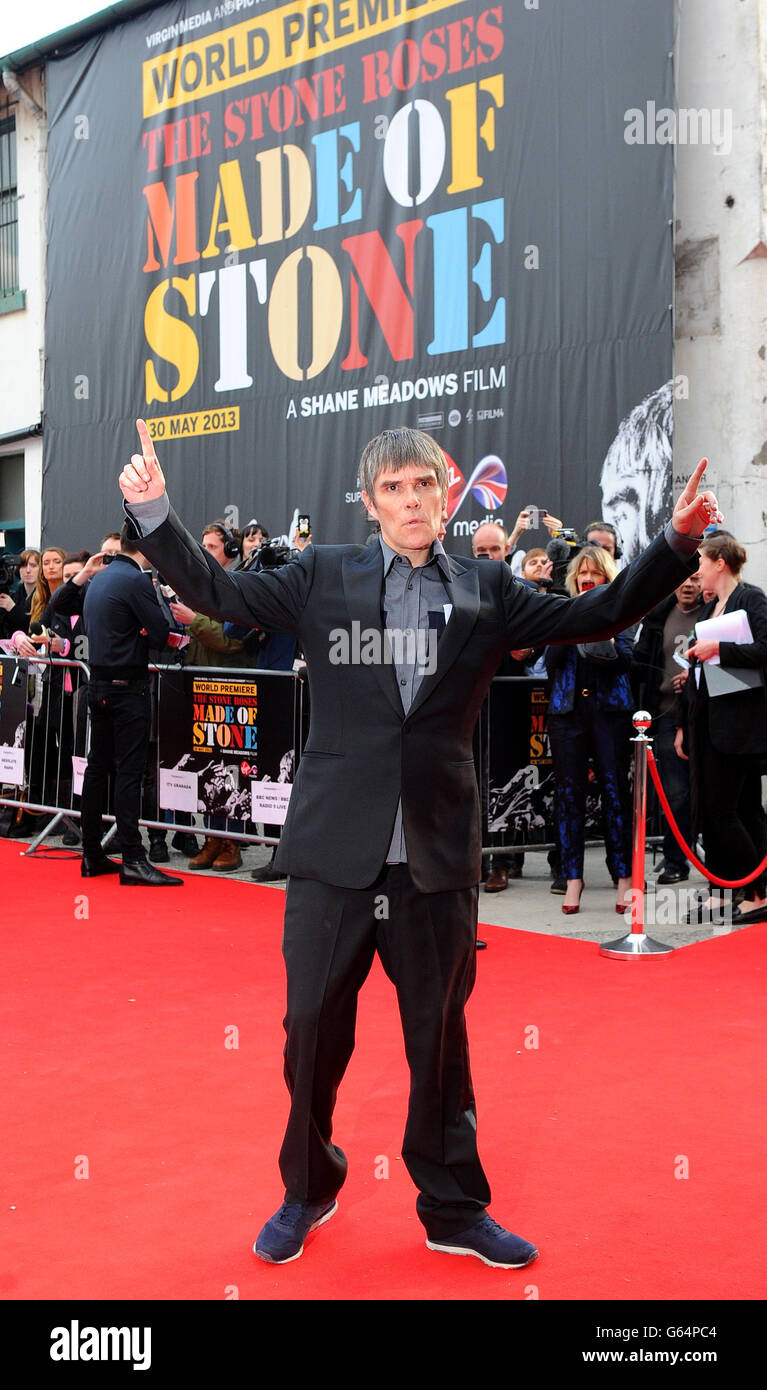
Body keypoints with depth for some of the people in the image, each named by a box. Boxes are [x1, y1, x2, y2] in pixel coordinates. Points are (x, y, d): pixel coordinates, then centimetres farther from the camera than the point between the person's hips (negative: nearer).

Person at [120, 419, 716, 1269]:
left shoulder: (485, 591, 6)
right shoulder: (324, 578, 3)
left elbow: (597, 615, 6)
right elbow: (221, 593, 4)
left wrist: (676, 543, -3)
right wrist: (154, 514, -7)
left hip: (436, 856, 1)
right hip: (333, 850, 0)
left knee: (439, 1038, 12)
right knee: (313, 1027, 8)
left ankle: (454, 1210, 32)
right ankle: (308, 1190, 34)